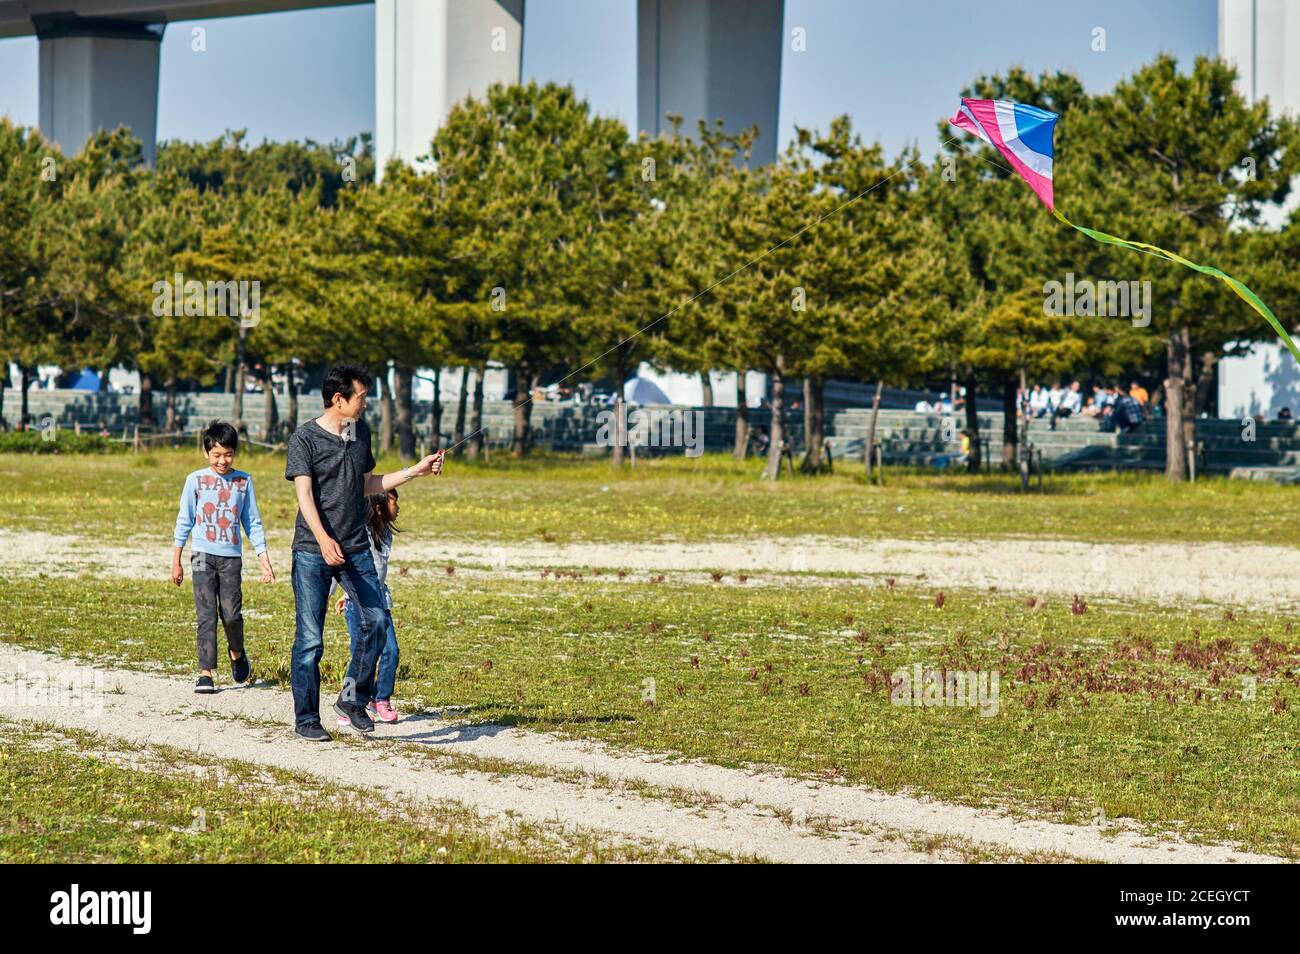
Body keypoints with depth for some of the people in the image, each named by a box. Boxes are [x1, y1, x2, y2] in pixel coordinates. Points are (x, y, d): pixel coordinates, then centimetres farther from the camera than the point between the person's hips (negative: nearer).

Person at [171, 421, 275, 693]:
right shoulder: (196, 480, 2)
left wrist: (265, 561, 5)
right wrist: (176, 562, 7)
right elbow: (184, 521, 7)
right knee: (206, 615, -5)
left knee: (231, 613, -6)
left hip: (231, 557, 1)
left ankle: (237, 652, 24)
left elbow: (252, 523, 10)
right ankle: (206, 672, -2)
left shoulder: (244, 482, 5)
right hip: (203, 555, -1)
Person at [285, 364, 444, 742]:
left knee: (376, 622, -7)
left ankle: (352, 700, 9)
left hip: (356, 548, 5)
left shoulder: (361, 433, 14)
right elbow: (304, 494, -15)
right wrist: (323, 539, -30)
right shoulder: (305, 439, -6)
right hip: (312, 551, -5)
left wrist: (416, 471, 18)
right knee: (310, 638, -3)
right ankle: (306, 719, 6)